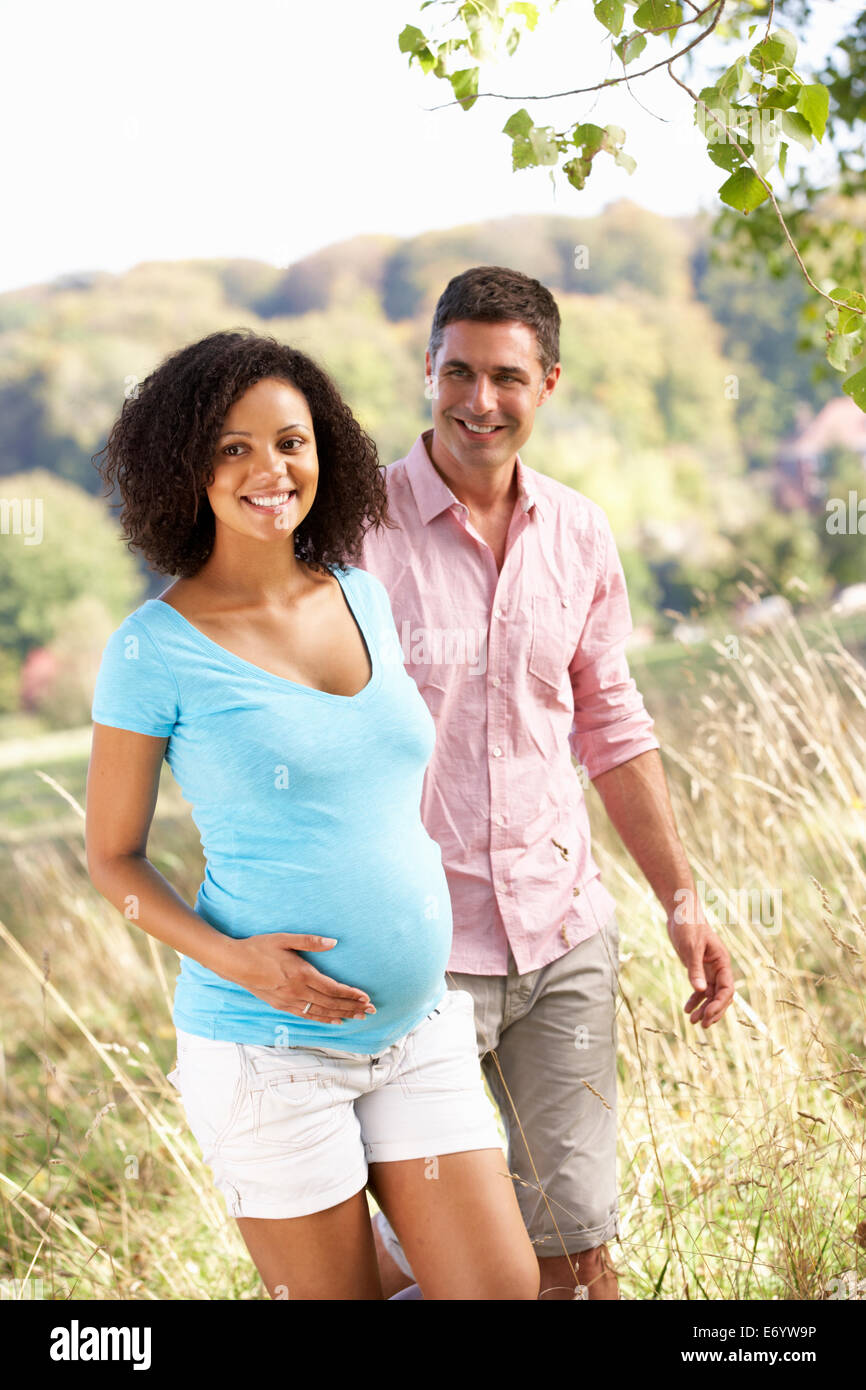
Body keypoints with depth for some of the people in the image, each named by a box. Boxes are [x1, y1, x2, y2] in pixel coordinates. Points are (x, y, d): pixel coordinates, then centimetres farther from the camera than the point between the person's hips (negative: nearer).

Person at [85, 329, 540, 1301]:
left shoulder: (362, 598, 6)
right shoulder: (155, 650, -10)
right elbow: (113, 857, -2)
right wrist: (227, 957, -18)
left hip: (421, 1030, 5)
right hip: (268, 1048, -5)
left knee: (507, 1291, 3)